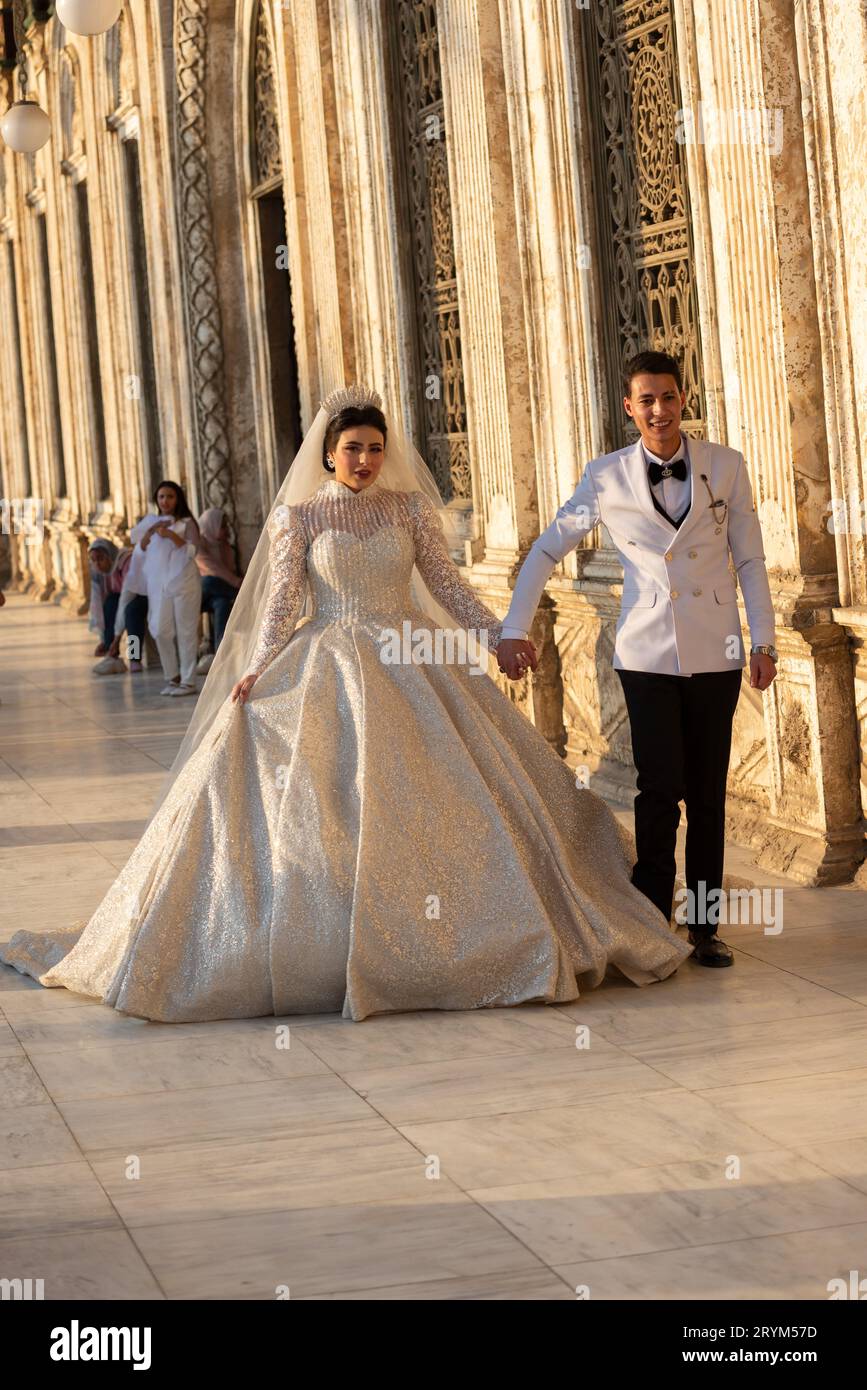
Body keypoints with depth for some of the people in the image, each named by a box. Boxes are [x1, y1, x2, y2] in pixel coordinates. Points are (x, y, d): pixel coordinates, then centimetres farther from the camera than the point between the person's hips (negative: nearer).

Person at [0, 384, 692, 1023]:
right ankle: (329, 945, 0)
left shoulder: (409, 508, 7)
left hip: (412, 668, 2)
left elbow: (447, 583, 9)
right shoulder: (297, 516, 1)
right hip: (327, 673, -2)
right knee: (316, 805, -9)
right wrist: (256, 669, -14)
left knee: (442, 795, -2)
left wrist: (496, 634, 2)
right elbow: (281, 600, -3)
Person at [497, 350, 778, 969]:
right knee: (660, 790, -8)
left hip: (715, 653, 1)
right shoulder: (608, 477, 0)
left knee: (709, 793, 6)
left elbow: (750, 561, 5)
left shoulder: (726, 466, 1)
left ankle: (706, 926, 15)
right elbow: (546, 550, 6)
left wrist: (765, 641, 1)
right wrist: (514, 630, 1)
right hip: (647, 654, -1)